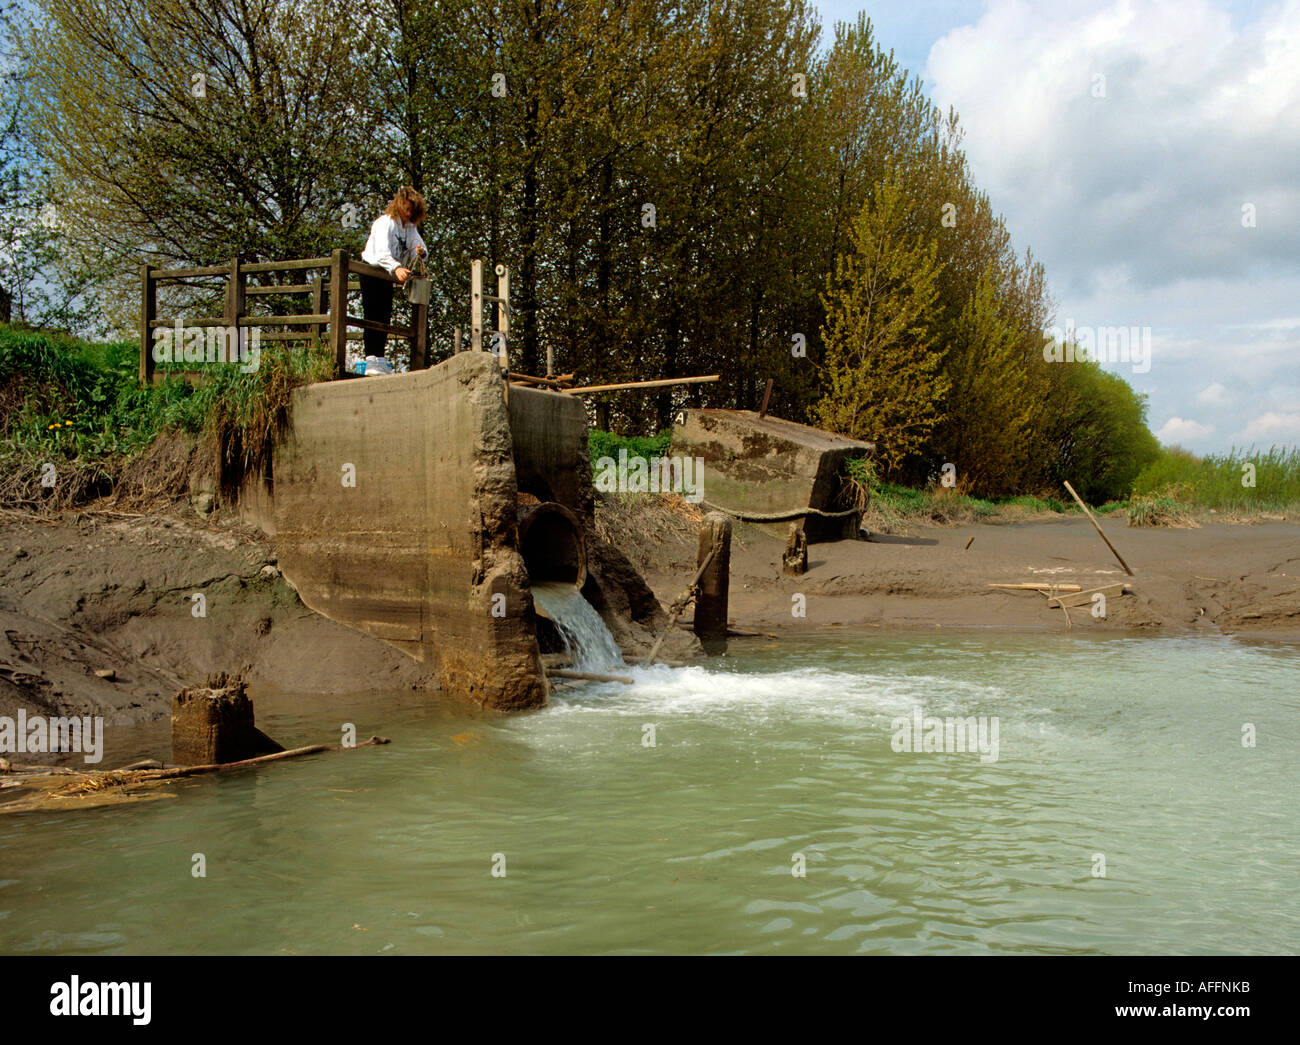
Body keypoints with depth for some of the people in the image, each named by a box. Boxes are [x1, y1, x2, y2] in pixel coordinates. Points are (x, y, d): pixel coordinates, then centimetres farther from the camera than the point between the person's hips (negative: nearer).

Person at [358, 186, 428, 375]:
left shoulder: (410, 227, 7)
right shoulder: (385, 223, -17)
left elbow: (420, 247, -1)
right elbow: (382, 252, -32)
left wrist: (421, 251, -27)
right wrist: (396, 268, -49)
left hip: (387, 275, 8)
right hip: (372, 269, -8)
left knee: (385, 316, 6)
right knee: (373, 315, -13)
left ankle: (380, 359, 8)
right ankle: (371, 360, -19)